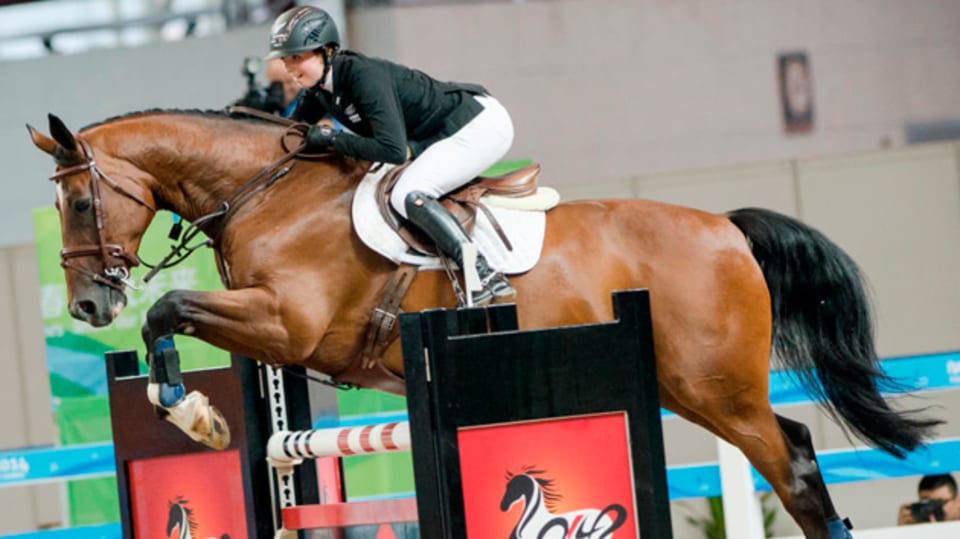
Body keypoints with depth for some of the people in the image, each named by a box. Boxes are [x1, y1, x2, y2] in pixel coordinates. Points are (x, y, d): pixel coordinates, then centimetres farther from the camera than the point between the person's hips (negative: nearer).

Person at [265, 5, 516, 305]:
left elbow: (394, 150, -34)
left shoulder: (363, 76, -28)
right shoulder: (319, 89, 0)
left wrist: (332, 138, -27)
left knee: (408, 195, -24)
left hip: (482, 123, -10)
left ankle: (487, 278, -26)